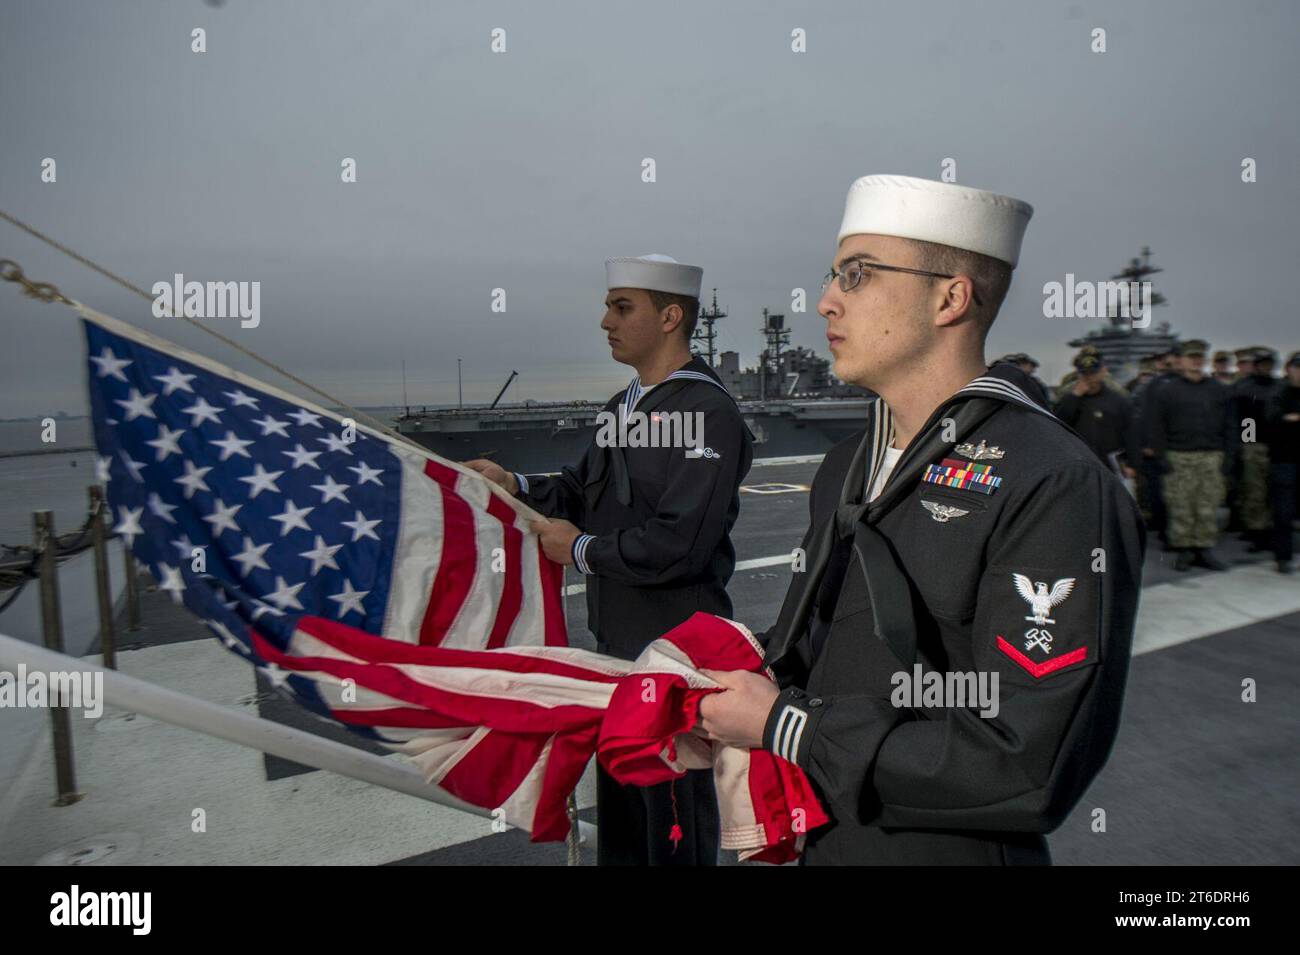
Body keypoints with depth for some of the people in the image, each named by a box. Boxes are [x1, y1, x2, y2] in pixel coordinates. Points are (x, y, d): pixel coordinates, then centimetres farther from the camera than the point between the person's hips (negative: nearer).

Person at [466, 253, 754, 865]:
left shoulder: (705, 410, -19)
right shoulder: (624, 406, 12)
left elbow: (679, 546, -26)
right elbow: (586, 491, 17)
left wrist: (581, 549, -15)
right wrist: (515, 486, 1)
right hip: (617, 639, 9)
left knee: (674, 816, 8)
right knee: (618, 798, 24)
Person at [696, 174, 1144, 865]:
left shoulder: (1058, 489, -22)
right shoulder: (848, 466, 4)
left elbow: (1029, 769, -26)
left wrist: (783, 727, -22)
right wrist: (735, 690, -7)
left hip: (947, 847, -7)